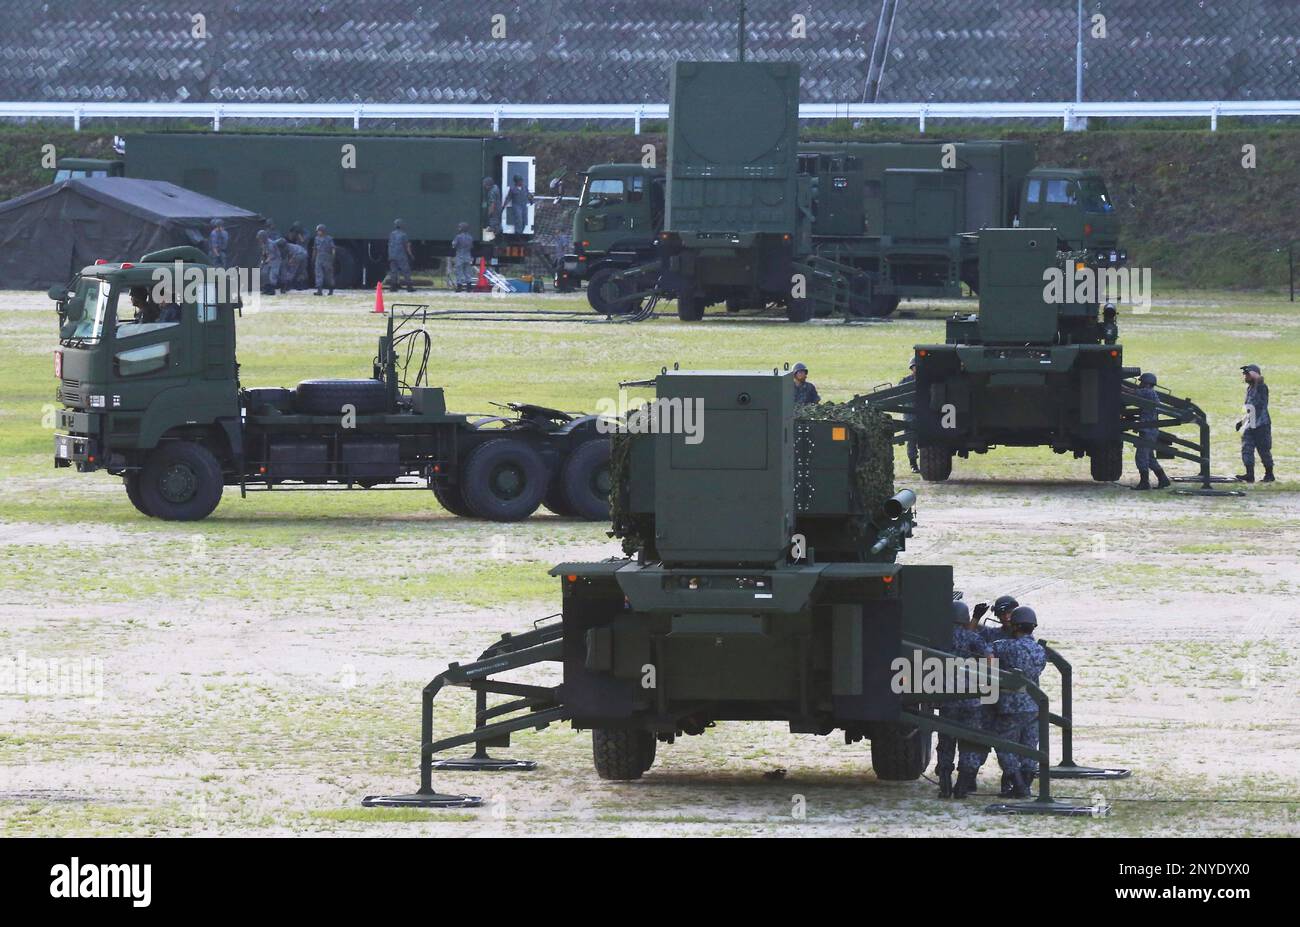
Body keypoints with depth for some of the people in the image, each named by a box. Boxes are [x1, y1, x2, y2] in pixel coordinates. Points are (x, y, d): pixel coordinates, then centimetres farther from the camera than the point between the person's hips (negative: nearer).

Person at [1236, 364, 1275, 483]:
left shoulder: (1261, 387, -10)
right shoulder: (1249, 388, 14)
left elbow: (1260, 378, -36)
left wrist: (1249, 371, -25)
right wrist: (1242, 421, 20)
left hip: (1262, 424, -8)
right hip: (1250, 425, 8)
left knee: (1264, 451, 2)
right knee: (1246, 449, -3)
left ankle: (1269, 474, 14)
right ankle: (1249, 474, -4)